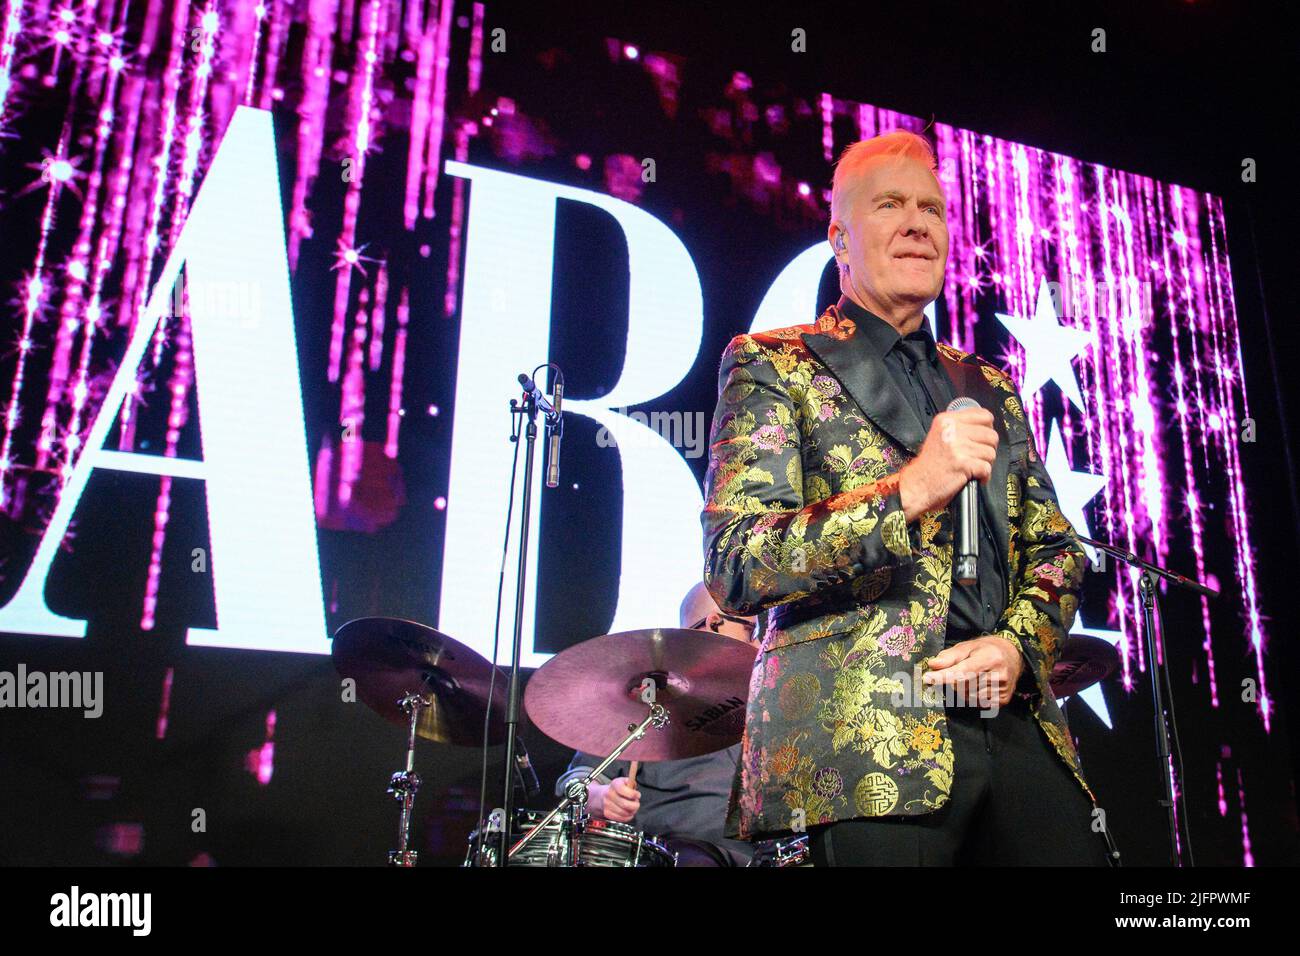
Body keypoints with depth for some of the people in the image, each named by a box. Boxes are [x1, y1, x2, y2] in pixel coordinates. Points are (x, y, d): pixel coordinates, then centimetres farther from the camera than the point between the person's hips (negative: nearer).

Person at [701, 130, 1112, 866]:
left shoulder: (988, 387, 18)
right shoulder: (773, 365, 1)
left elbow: (1058, 549, 18)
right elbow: (737, 565, -9)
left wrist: (1017, 644, -3)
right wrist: (910, 489, -18)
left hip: (1019, 733, 5)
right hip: (863, 748, -5)